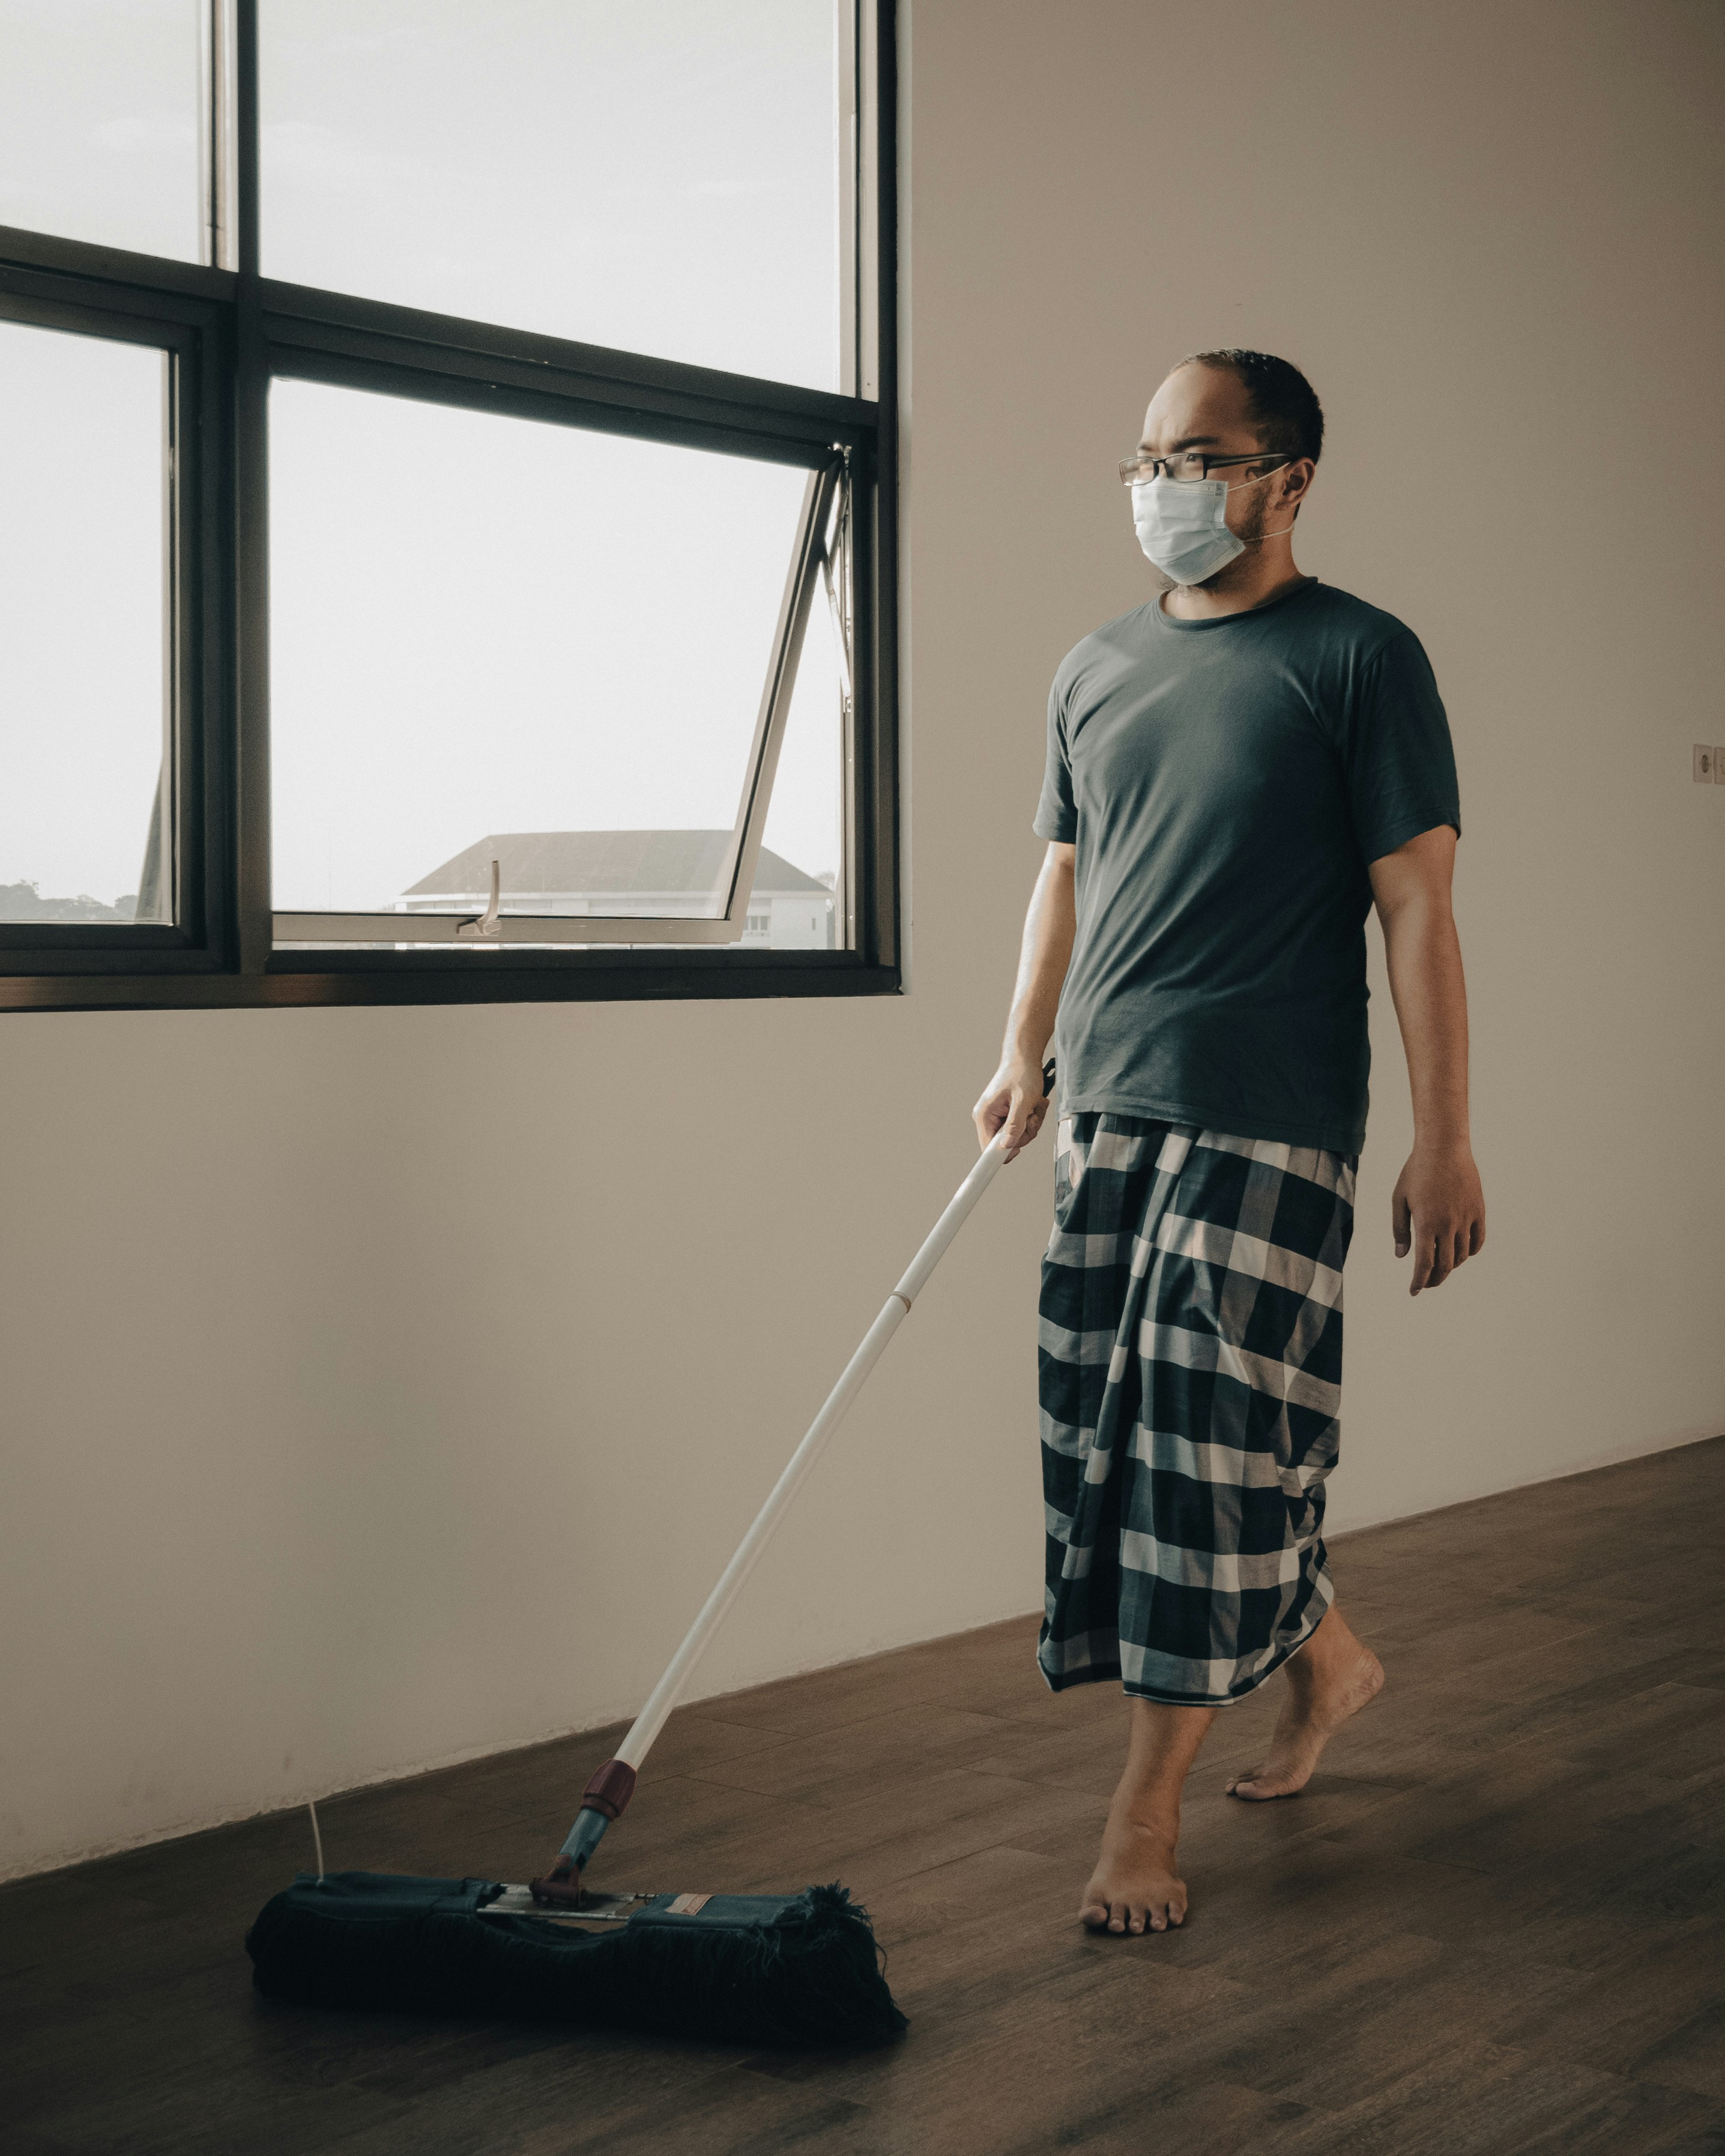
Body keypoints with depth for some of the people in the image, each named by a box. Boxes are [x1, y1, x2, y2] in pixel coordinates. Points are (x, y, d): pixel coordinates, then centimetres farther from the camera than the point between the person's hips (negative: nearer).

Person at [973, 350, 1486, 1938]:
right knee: (1114, 1436, 10)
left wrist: (1445, 1136, -11)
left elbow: (1416, 905, -8)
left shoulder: (1359, 658, -4)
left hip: (1268, 1125, -6)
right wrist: (1026, 1056, 15)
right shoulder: (1095, 673, 14)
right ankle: (1328, 1658, 33)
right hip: (1111, 1113, 7)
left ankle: (1146, 1817, 4)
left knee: (1210, 1448, -6)